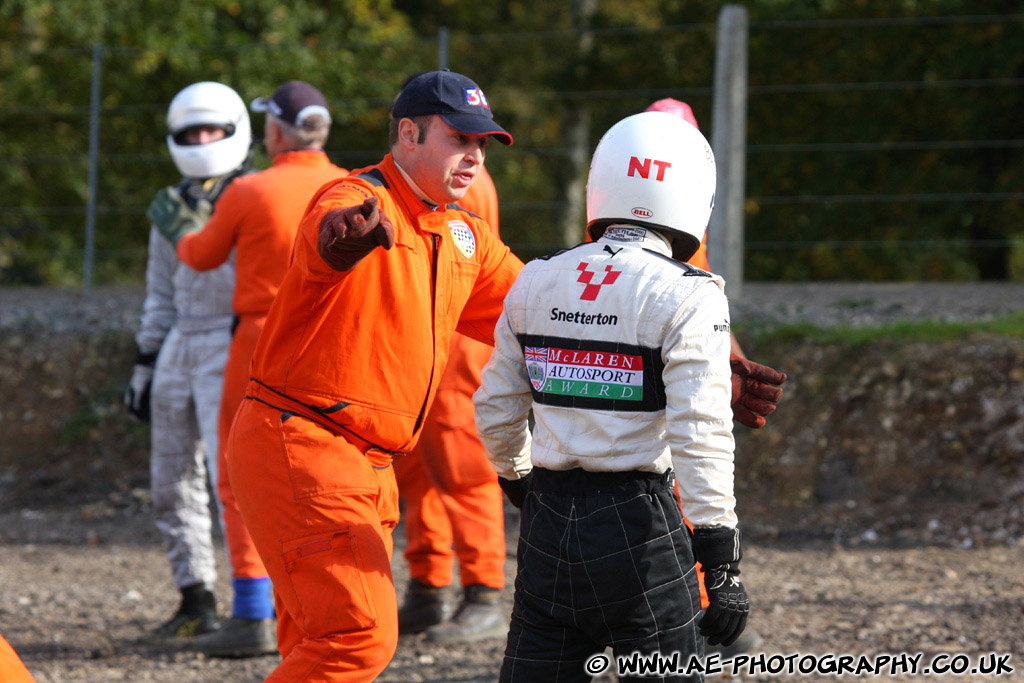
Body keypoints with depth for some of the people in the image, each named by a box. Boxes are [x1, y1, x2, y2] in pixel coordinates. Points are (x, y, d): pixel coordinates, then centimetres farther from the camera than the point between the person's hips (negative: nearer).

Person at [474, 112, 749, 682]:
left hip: (549, 517, 5)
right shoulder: (685, 297, -11)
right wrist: (722, 565, -13)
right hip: (639, 524, -5)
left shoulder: (536, 283, 5)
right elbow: (700, 433, -17)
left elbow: (497, 410, 14)